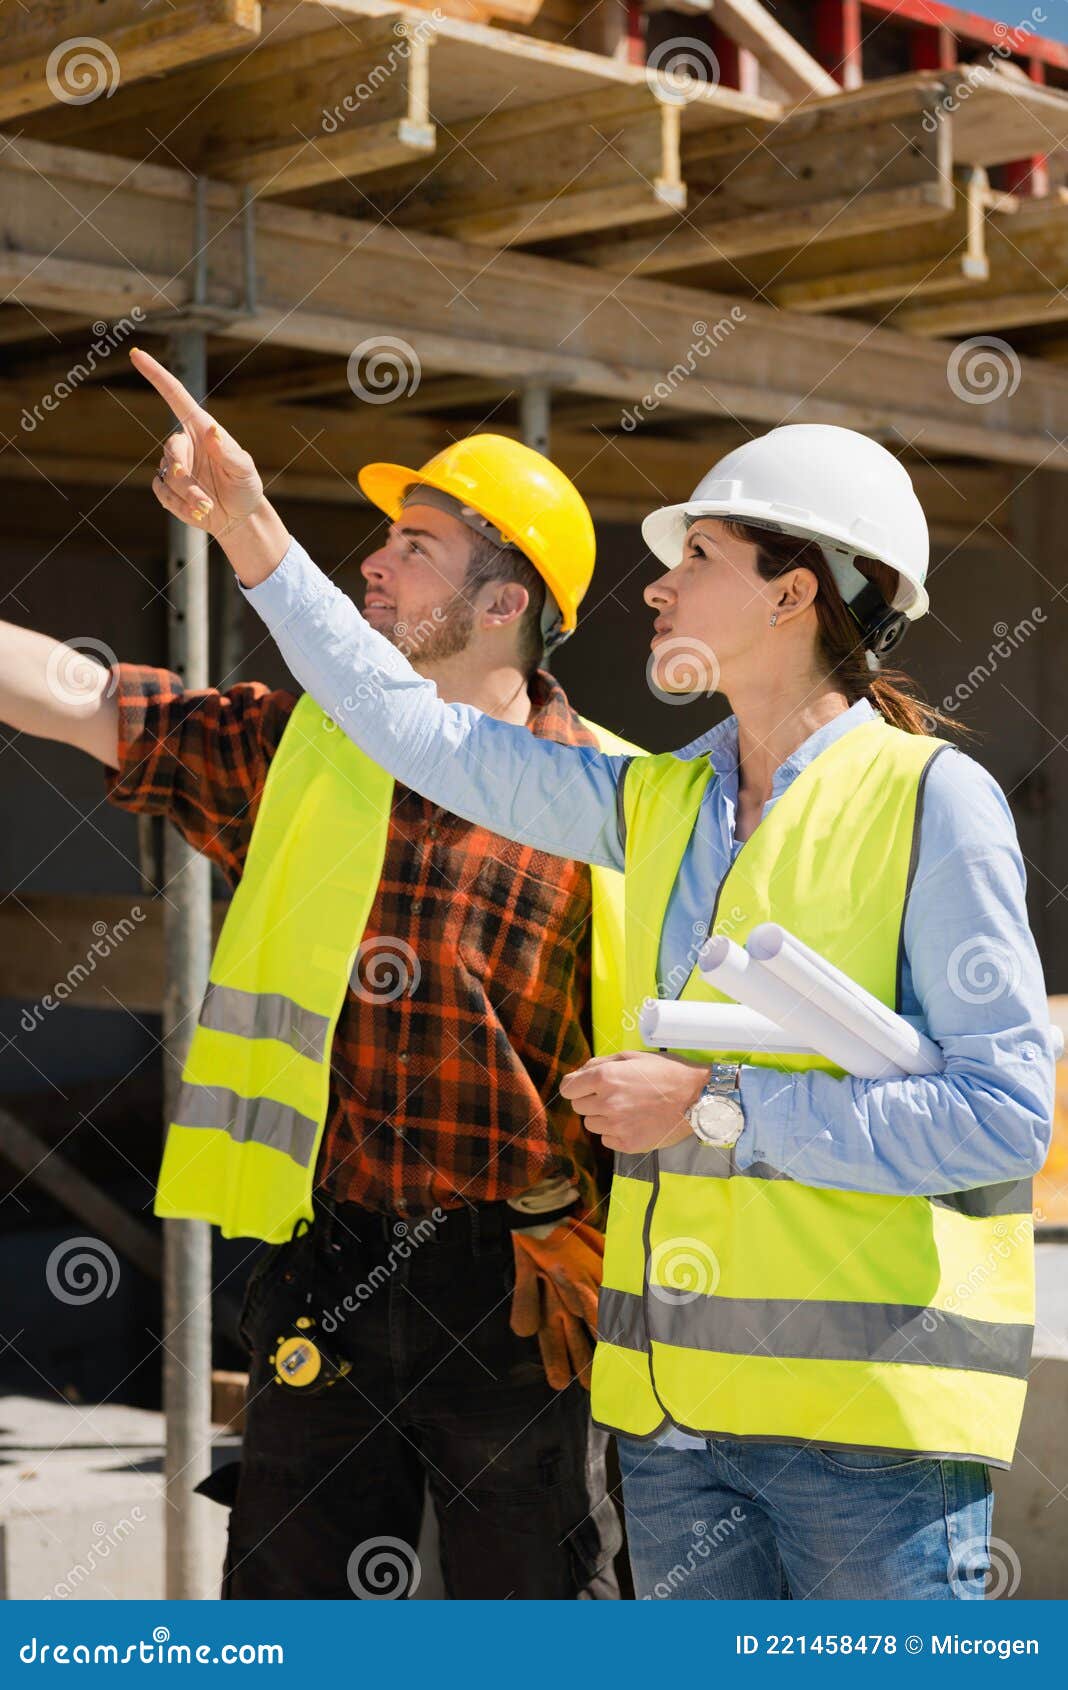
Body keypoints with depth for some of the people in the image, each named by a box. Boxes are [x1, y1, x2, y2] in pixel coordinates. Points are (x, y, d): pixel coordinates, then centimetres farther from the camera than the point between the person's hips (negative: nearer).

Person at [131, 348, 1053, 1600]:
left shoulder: (933, 800, -6)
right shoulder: (660, 803, 13)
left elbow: (1006, 1111, -13)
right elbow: (418, 733, 20)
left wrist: (718, 1111, -12)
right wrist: (253, 534, 19)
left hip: (868, 1409, -6)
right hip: (674, 1404, 6)